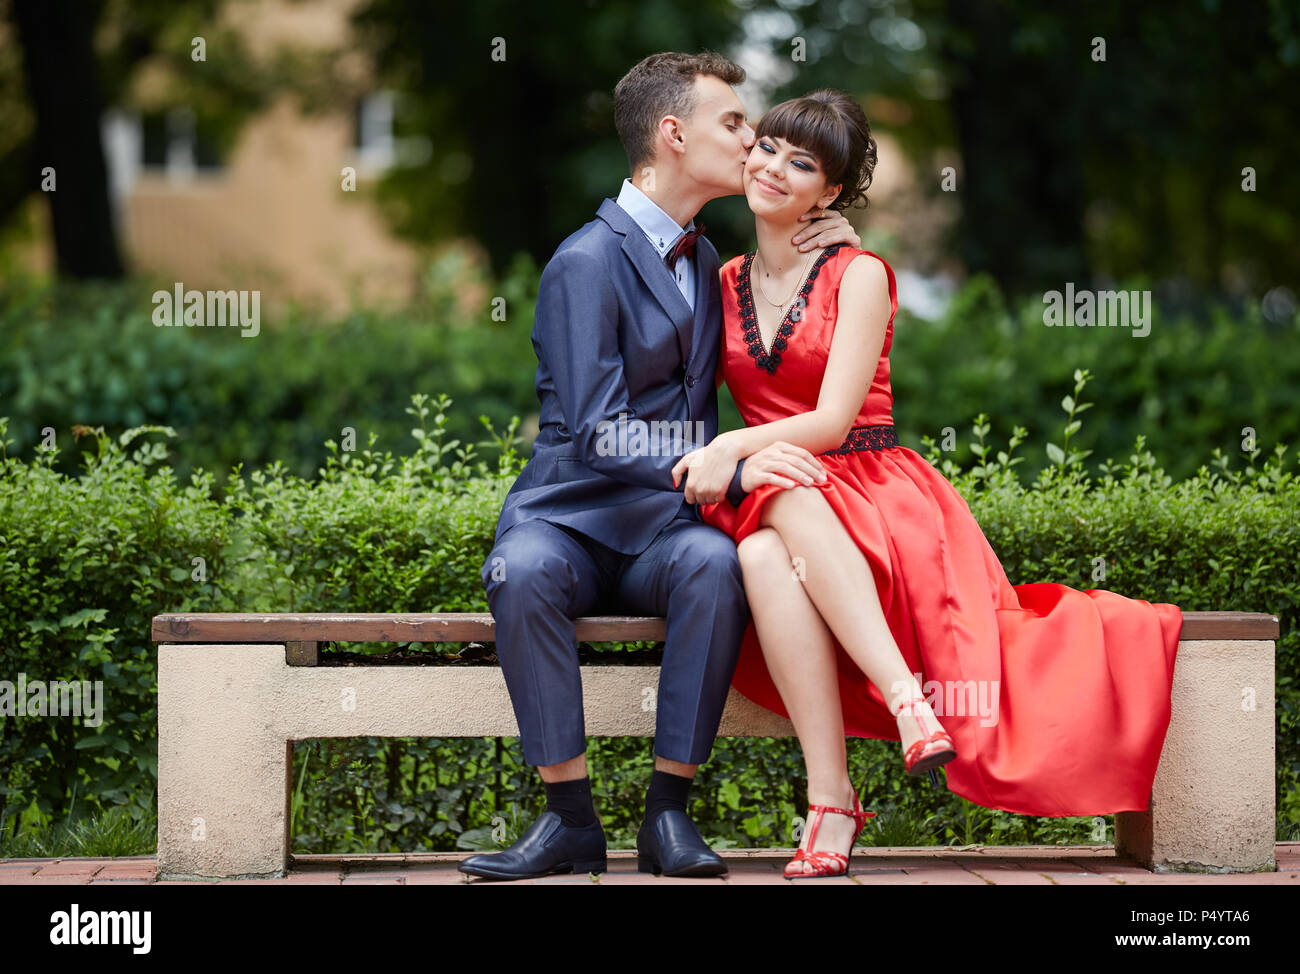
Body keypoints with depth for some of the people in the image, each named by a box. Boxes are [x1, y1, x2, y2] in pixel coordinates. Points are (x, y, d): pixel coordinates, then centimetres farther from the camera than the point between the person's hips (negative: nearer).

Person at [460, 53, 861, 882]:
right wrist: (727, 470, -27)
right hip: (568, 521, -4)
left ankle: (669, 813, -27)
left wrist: (831, 250, 10)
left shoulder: (706, 262, 16)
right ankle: (572, 819, -29)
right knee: (524, 572, -38)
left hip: (663, 532, 4)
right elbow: (594, 436, -17)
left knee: (716, 563, -32)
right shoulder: (588, 263, -8)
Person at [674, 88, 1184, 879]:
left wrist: (740, 446, -24)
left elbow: (833, 419, -10)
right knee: (762, 558, -37)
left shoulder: (858, 274, 0)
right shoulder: (725, 284, 15)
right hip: (771, 507, 3)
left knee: (788, 497, -40)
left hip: (871, 490, -3)